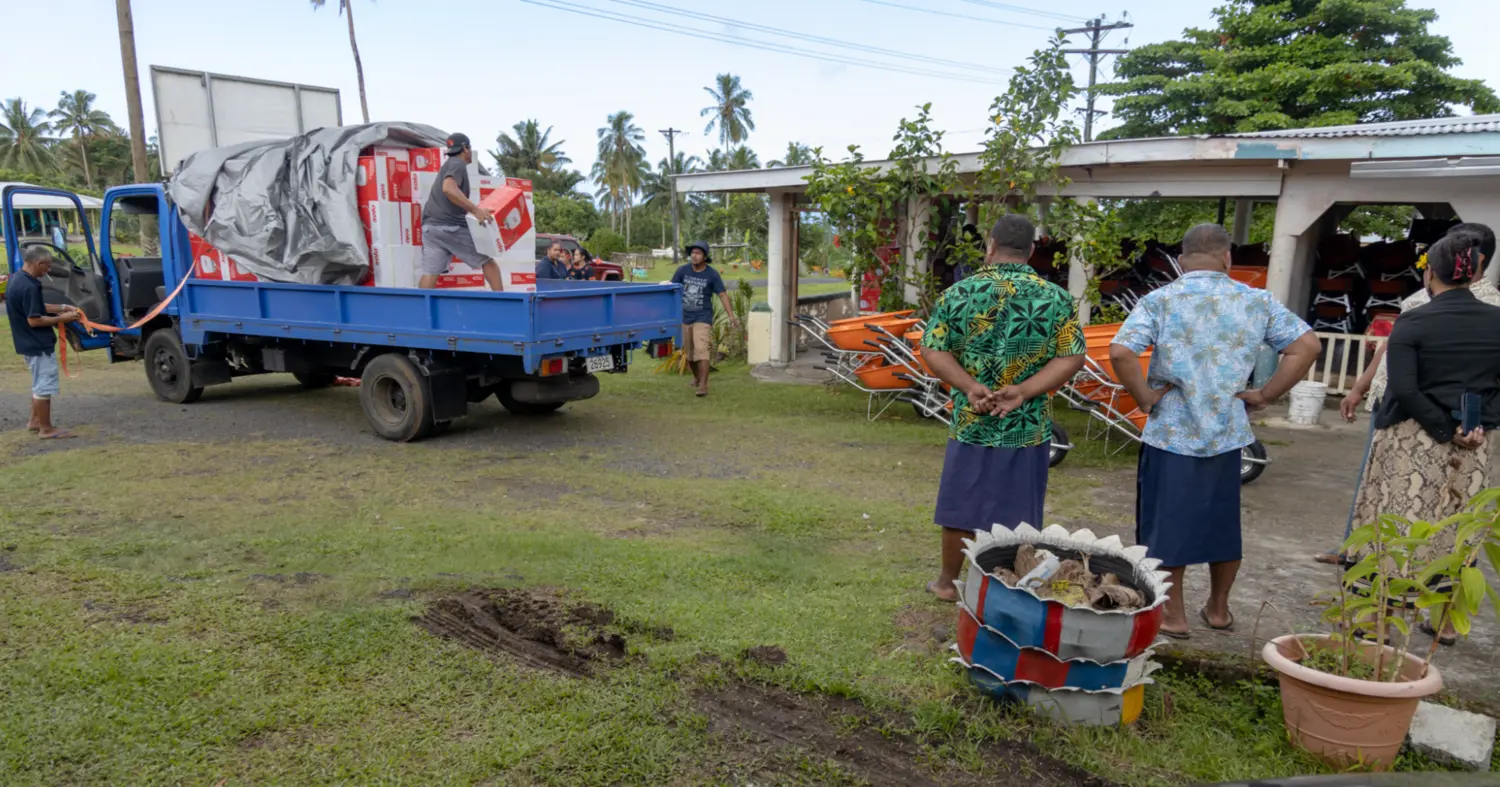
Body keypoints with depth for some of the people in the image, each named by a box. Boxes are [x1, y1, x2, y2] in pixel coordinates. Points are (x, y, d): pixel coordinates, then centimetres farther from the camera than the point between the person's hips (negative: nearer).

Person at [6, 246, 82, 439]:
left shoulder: (18, 279, 8)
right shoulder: (29, 286, -24)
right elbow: (34, 320, -24)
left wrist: (62, 307, 10)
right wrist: (61, 318, -14)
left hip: (30, 342, 11)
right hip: (38, 344, -11)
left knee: (39, 383, 23)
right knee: (44, 386, -2)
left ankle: (35, 421, 32)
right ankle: (46, 429, 5)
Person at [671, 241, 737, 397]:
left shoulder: (712, 274, -6)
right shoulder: (683, 270, -1)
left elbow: (722, 294, -5)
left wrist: (731, 315, -14)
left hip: (703, 318, -4)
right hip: (684, 318, 4)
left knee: (702, 351, -17)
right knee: (689, 352, 14)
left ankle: (703, 385, -15)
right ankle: (696, 377, 39)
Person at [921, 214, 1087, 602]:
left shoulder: (959, 292, -4)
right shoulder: (1056, 298, -2)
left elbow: (932, 350, -7)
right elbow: (1072, 358, -6)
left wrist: (970, 387, -14)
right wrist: (1023, 392, -14)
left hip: (970, 424, 0)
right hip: (1029, 428, 0)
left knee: (961, 507, 13)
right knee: (1017, 516, 10)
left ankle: (947, 582, 29)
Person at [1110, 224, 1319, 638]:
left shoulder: (1160, 301, -8)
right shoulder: (1258, 301, 2)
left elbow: (1120, 353, -21)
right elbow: (1307, 346, 0)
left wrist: (1145, 399, -10)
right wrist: (1265, 394, 2)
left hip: (1171, 432, -3)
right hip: (1228, 433, 3)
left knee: (1168, 523, 8)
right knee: (1222, 522, 18)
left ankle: (1173, 613, 17)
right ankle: (1218, 609, 31)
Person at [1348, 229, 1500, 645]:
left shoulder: (1412, 322, -11)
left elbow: (1403, 388, -19)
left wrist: (1446, 430, -11)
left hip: (1413, 438, -4)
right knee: (1458, 533, 15)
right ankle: (1448, 622, 25)